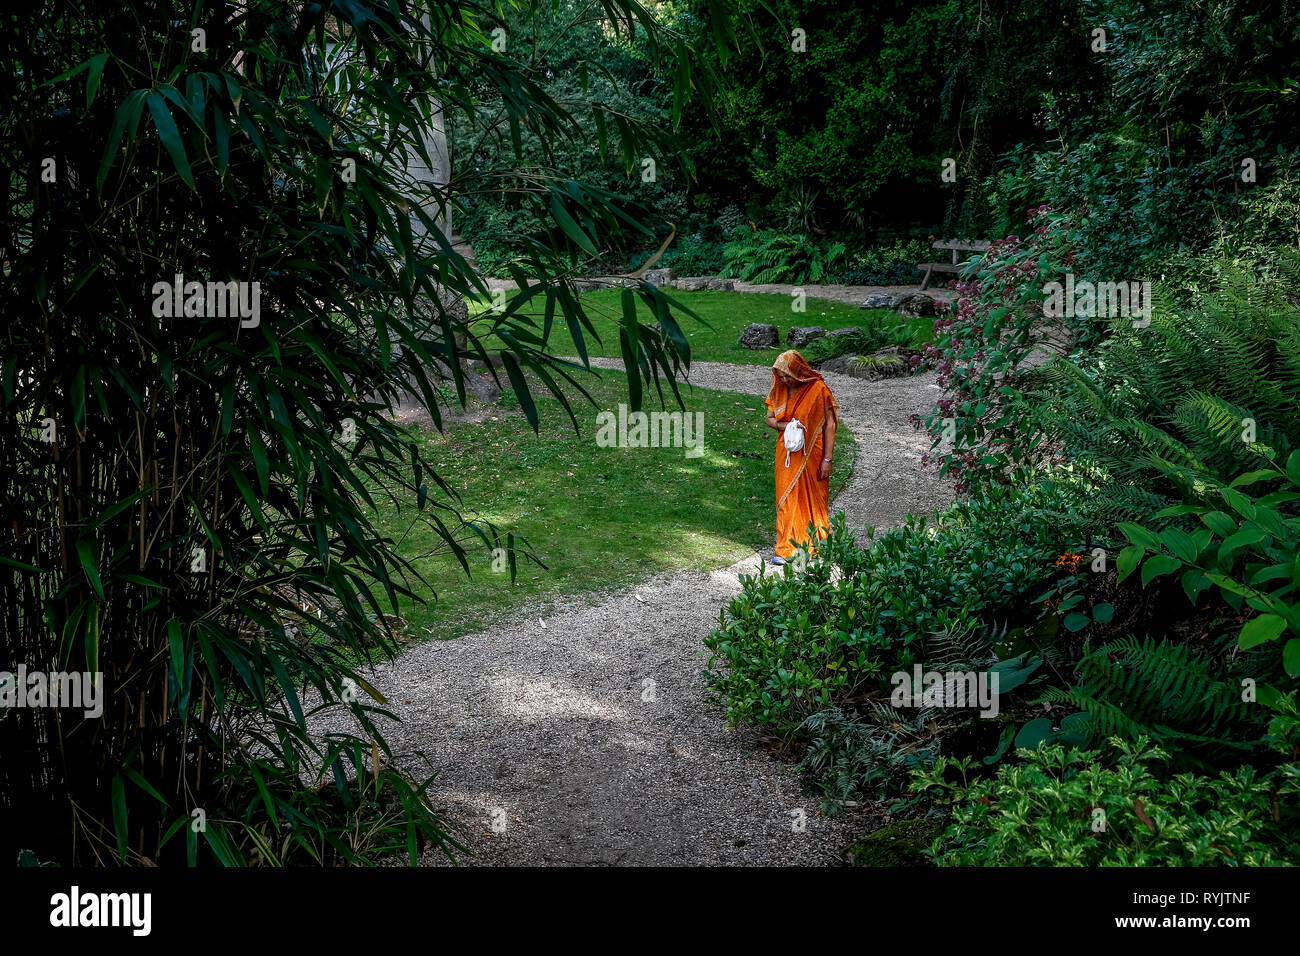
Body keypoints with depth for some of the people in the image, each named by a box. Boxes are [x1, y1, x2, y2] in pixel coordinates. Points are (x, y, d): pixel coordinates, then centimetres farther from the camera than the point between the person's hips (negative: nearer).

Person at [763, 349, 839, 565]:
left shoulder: (819, 389, -12)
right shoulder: (779, 390, 2)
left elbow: (830, 425, -10)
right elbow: (770, 419, 10)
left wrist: (827, 459, -12)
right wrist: (787, 426, -13)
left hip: (812, 454, -3)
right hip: (787, 454, 3)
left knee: (814, 498, 7)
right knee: (787, 498, 2)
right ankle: (785, 549, 5)